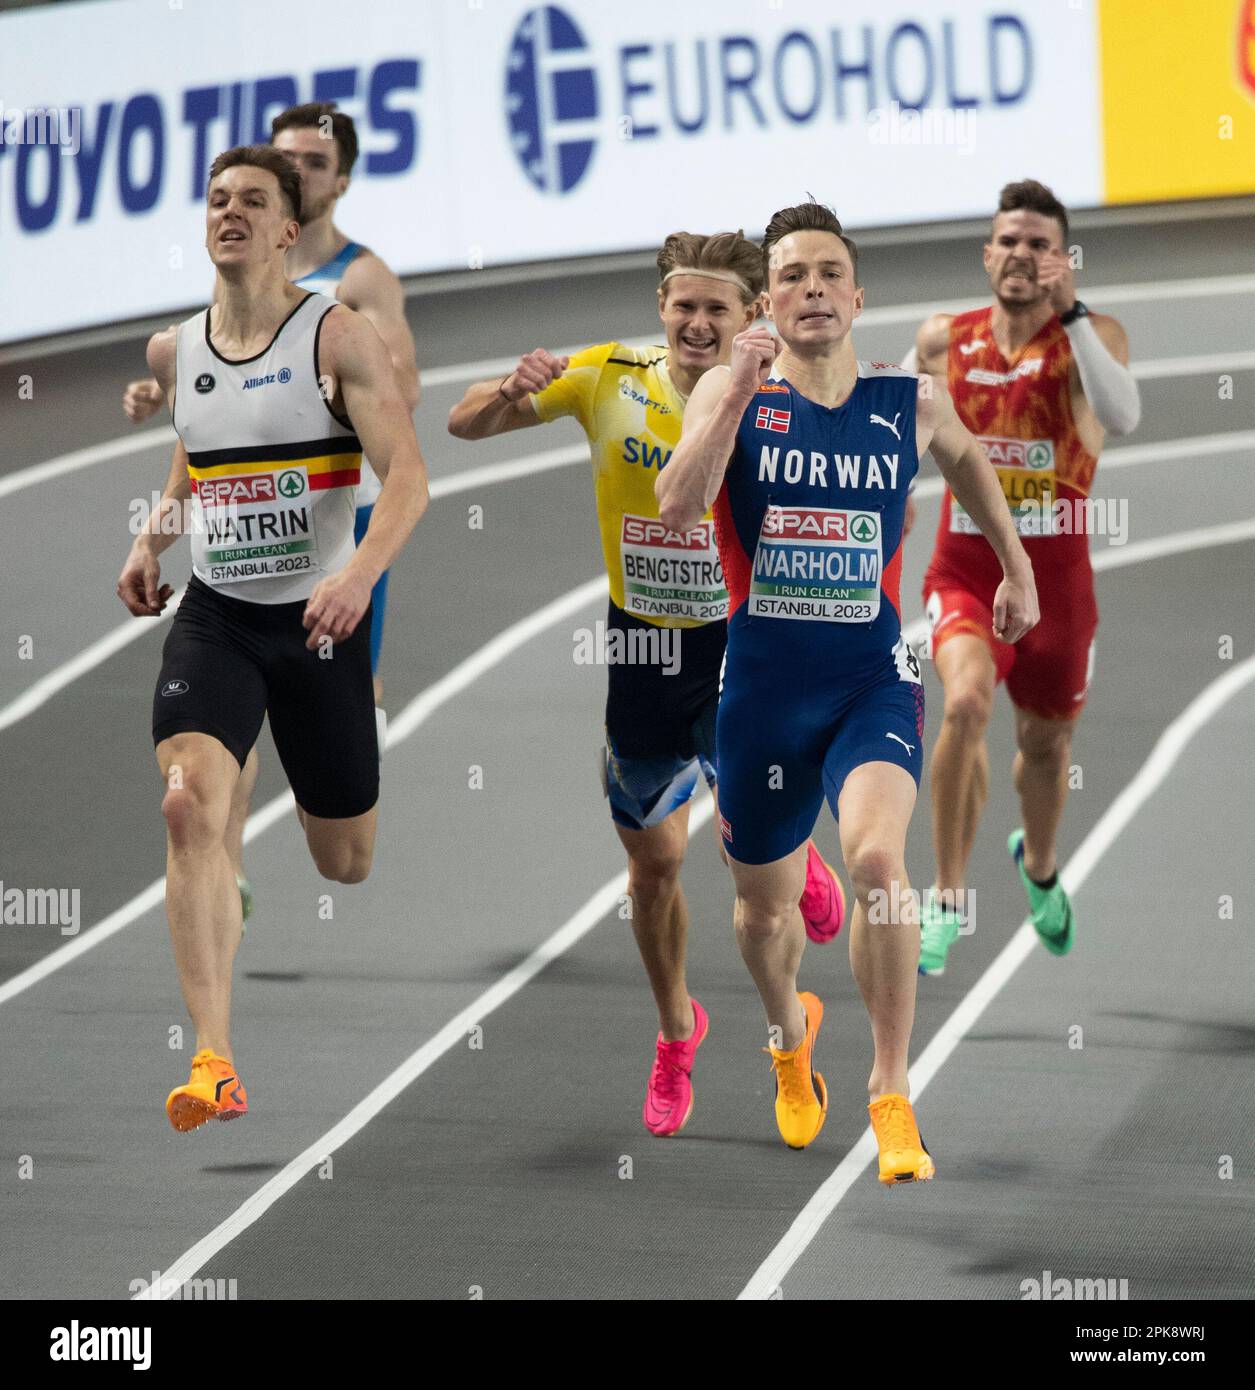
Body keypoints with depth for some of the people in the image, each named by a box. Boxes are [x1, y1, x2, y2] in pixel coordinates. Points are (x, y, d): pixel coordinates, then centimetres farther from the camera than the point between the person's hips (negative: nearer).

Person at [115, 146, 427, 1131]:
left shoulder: (338, 337, -10)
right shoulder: (175, 352, 6)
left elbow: (408, 476, -17)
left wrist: (360, 573, -33)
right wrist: (151, 541, 10)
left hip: (318, 618, -3)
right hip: (213, 617, 3)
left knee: (348, 862, 11)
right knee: (191, 807, -23)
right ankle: (215, 1066, -27)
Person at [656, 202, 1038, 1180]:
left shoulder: (912, 404, 1)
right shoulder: (731, 391, -3)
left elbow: (966, 457, 25)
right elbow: (677, 508, -20)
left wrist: (1016, 566, 28)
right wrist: (739, 392, -25)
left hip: (872, 677, -1)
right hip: (761, 684, 1)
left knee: (876, 857, -27)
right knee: (764, 905, 15)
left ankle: (892, 1095, -16)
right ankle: (792, 1033, 51)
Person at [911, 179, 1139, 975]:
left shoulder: (1094, 336, -8)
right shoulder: (945, 339, 0)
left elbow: (1121, 417, -29)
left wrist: (1071, 313, -30)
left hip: (1056, 579, 0)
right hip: (965, 572, 0)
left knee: (1046, 743, 17)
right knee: (966, 702, -27)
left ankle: (1039, 867, 51)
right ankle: (949, 902, -20)